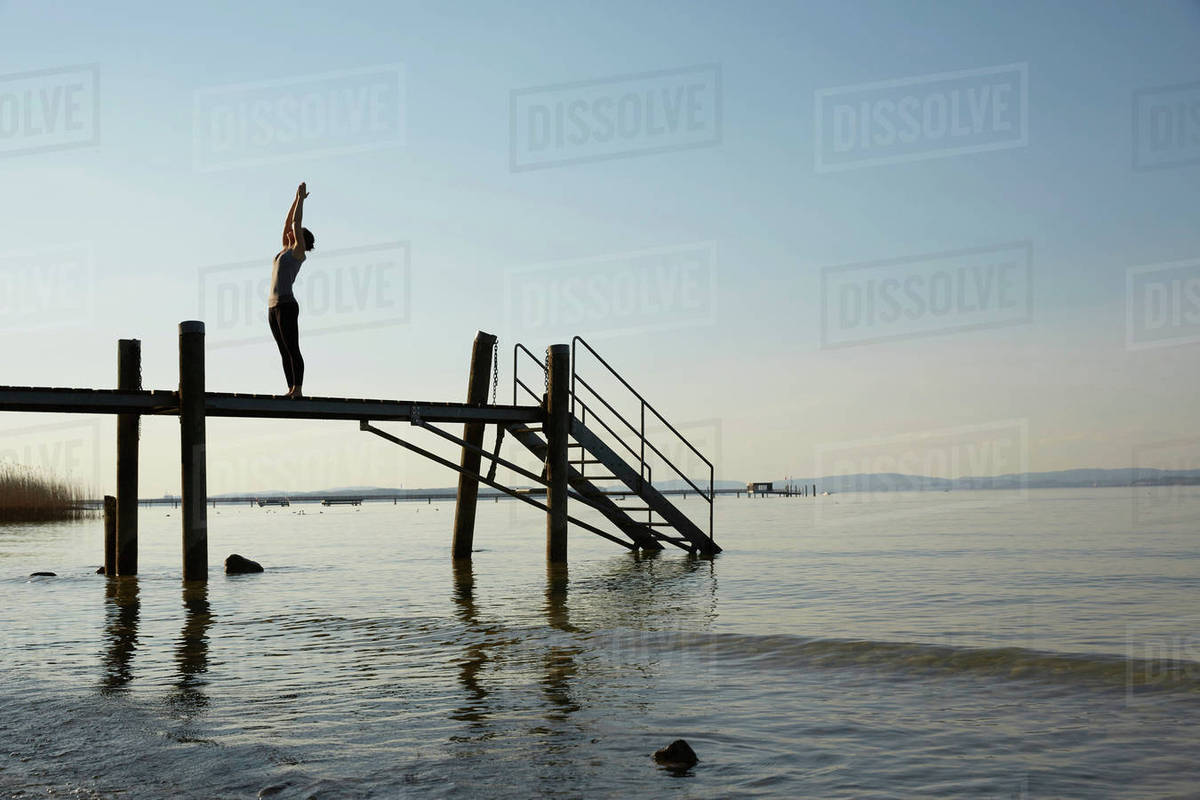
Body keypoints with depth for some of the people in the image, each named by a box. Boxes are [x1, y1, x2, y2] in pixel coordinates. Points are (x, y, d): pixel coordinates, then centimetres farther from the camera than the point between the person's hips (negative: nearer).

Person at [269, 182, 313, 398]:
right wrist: (297, 200, 29)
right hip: (273, 307, 9)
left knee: (293, 350, -9)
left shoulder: (299, 251, 0)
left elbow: (296, 222, -2)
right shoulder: (286, 250, 20)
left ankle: (298, 389, -10)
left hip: (286, 306, -9)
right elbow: (288, 223, 26)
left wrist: (301, 199, 6)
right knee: (285, 352, 6)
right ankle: (292, 390, 7)